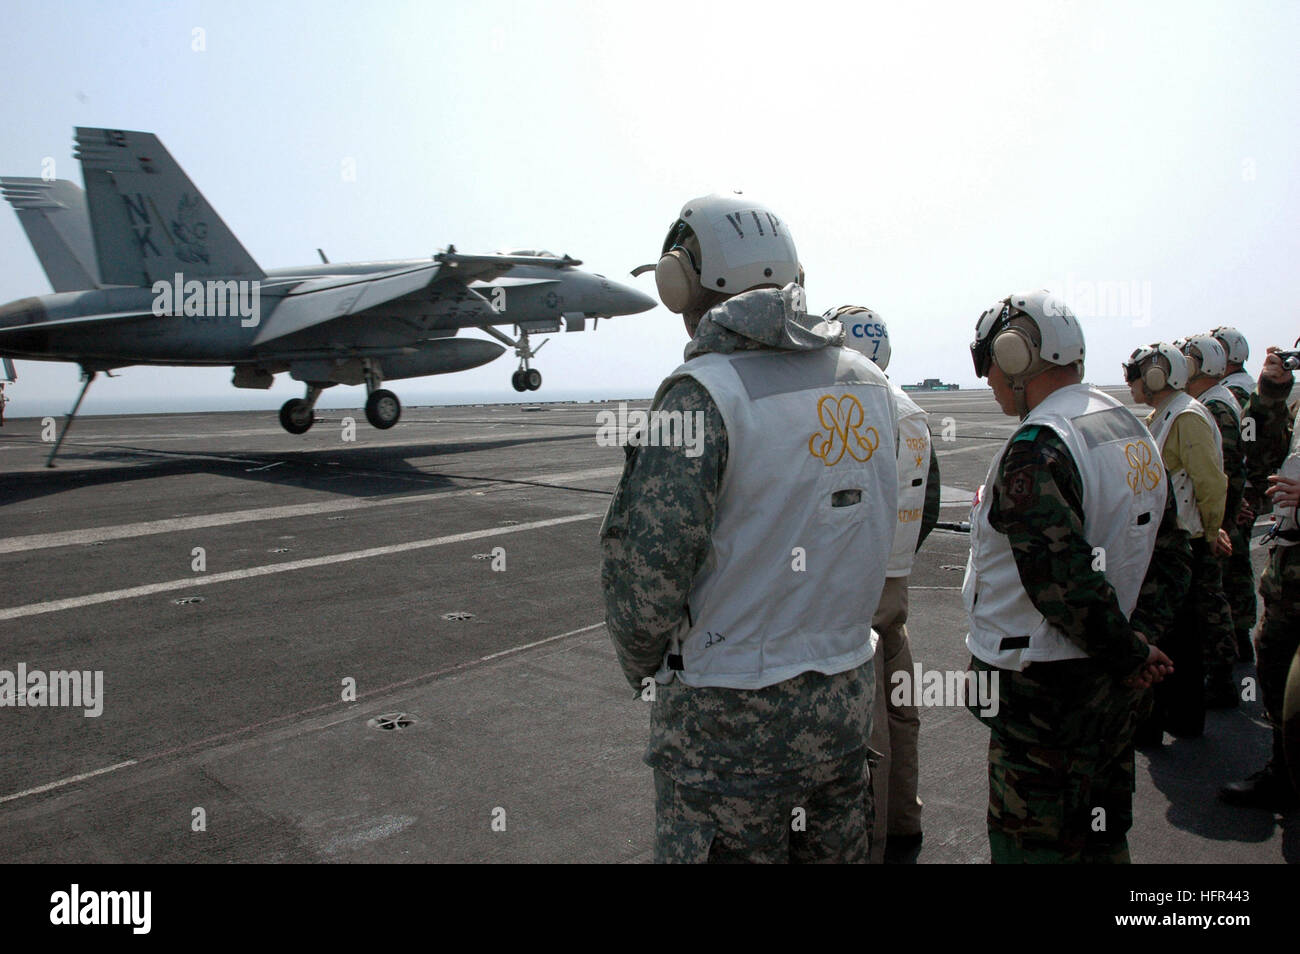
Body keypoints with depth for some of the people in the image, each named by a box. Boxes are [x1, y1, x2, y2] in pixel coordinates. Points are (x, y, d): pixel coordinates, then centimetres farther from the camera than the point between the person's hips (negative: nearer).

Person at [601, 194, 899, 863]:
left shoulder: (703, 393, -20)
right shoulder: (866, 382, 3)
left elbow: (647, 568, -21)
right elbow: (871, 528, 9)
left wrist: (645, 668, -2)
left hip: (732, 719, -6)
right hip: (846, 693, 7)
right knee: (835, 851, 23)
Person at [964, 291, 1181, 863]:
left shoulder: (1037, 448, -22)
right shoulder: (1132, 430, 9)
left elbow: (1064, 581, -27)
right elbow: (1165, 550, 13)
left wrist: (1128, 653, -13)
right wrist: (1142, 635, 5)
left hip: (1046, 690, -9)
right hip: (1114, 686, 9)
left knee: (1031, 843, 4)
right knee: (1101, 835, 23)